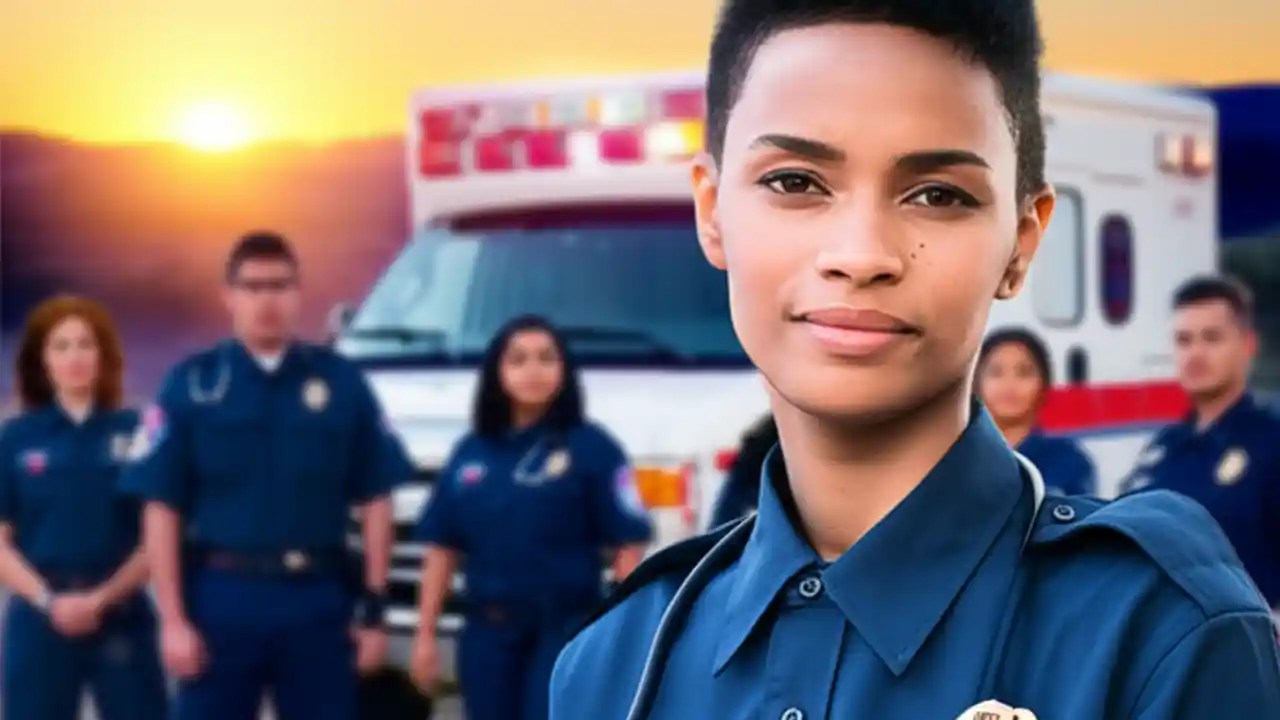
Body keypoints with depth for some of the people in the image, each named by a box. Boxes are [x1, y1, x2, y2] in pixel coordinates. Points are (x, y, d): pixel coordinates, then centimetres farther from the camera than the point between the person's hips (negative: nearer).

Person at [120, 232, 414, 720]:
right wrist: (173, 618, -7)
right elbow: (163, 509, -2)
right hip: (222, 597, -1)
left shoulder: (340, 383, 3)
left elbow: (375, 500, 5)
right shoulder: (192, 385, -1)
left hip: (318, 600, 1)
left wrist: (374, 607, 1)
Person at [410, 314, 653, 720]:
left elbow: (628, 546, -6)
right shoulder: (470, 453, 9)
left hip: (565, 631, -4)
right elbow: (442, 548, 12)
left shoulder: (590, 447, -4)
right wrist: (426, 634, 9)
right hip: (488, 632, 4)